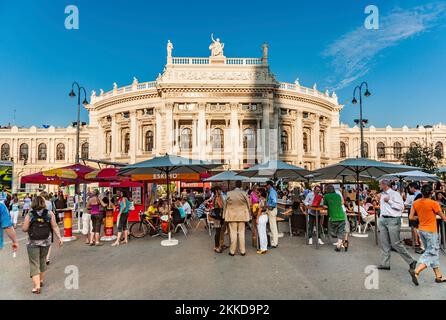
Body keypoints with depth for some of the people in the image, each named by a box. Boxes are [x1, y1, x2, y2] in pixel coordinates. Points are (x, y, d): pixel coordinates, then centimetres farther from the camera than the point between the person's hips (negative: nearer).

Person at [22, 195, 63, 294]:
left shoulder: (29, 215, -8)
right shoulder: (50, 214, -4)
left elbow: (24, 229, -6)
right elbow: (55, 227, -4)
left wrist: (31, 227, 15)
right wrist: (59, 238, 1)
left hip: (33, 243, -2)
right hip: (46, 242, 3)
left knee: (34, 263, 3)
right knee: (42, 260, 21)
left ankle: (37, 286, -5)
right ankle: (41, 280, 35)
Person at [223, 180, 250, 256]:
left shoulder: (229, 194, -6)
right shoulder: (244, 194, -7)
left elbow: (226, 205, 0)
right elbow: (248, 205, 2)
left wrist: (225, 216, 9)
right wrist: (248, 214, 15)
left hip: (232, 216, -1)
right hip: (242, 216, 1)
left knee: (233, 233, 5)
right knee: (241, 233, 9)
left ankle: (232, 251, 12)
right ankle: (242, 251, 17)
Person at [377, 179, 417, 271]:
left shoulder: (395, 194, -9)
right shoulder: (382, 195, 15)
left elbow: (401, 206, -17)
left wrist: (389, 201, -16)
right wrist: (380, 220, 21)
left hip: (393, 220, -7)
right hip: (383, 219, 7)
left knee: (396, 243, -5)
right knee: (384, 243, 8)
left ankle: (411, 261, 13)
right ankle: (385, 264, 14)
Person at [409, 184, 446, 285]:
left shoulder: (415, 203, -1)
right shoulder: (434, 203, -16)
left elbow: (411, 217, 0)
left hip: (421, 230, 6)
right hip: (431, 231, -6)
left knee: (431, 252, 18)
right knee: (432, 254, 1)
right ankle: (416, 272, -12)